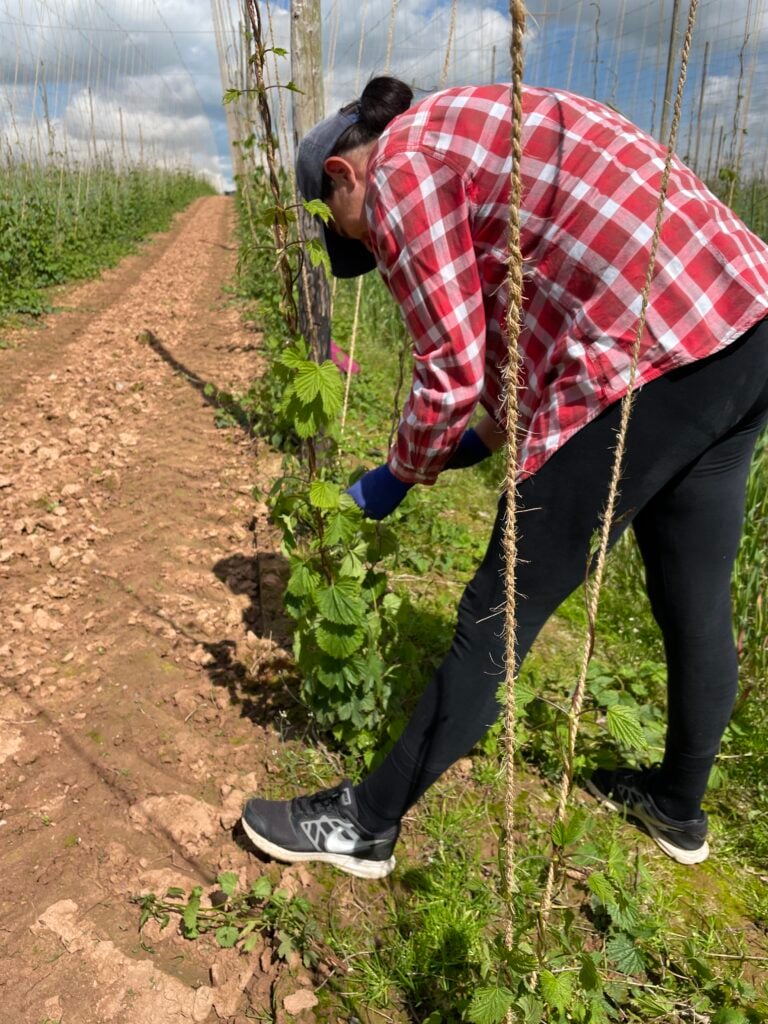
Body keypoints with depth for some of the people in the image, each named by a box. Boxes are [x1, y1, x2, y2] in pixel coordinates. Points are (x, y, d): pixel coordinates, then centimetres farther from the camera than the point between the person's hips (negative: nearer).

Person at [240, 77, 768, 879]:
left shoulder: (398, 170, -1)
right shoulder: (468, 135, 26)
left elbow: (451, 371, -7)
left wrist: (399, 477, 10)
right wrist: (485, 439, 26)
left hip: (657, 356, -10)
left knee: (499, 616, -2)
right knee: (696, 601, 19)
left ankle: (368, 824, 18)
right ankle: (679, 806, 41)